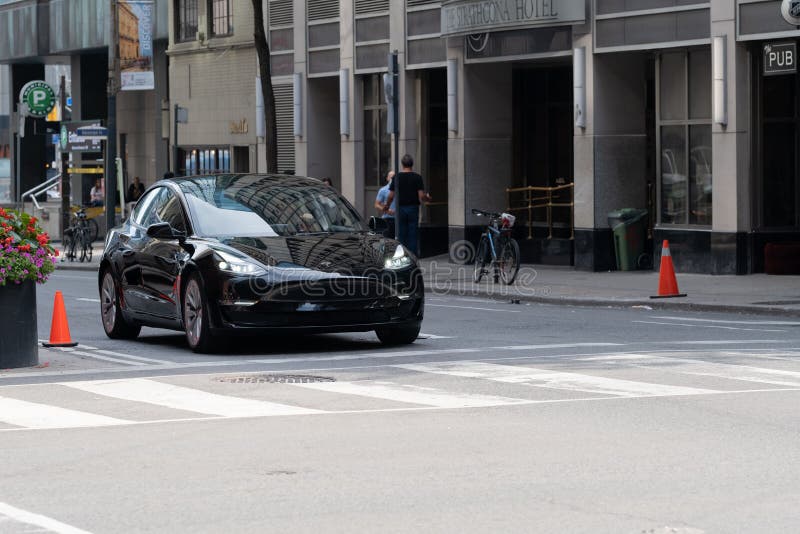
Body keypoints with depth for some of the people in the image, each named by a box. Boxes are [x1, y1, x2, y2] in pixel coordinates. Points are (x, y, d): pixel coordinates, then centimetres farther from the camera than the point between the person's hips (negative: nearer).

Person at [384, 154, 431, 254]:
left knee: (401, 237, 5)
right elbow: (421, 196, -10)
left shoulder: (397, 177, -1)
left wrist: (386, 206, 17)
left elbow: (391, 196, 0)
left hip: (400, 209, 1)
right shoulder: (417, 177, -5)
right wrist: (428, 198, 12)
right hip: (413, 209, -1)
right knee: (412, 237, 2)